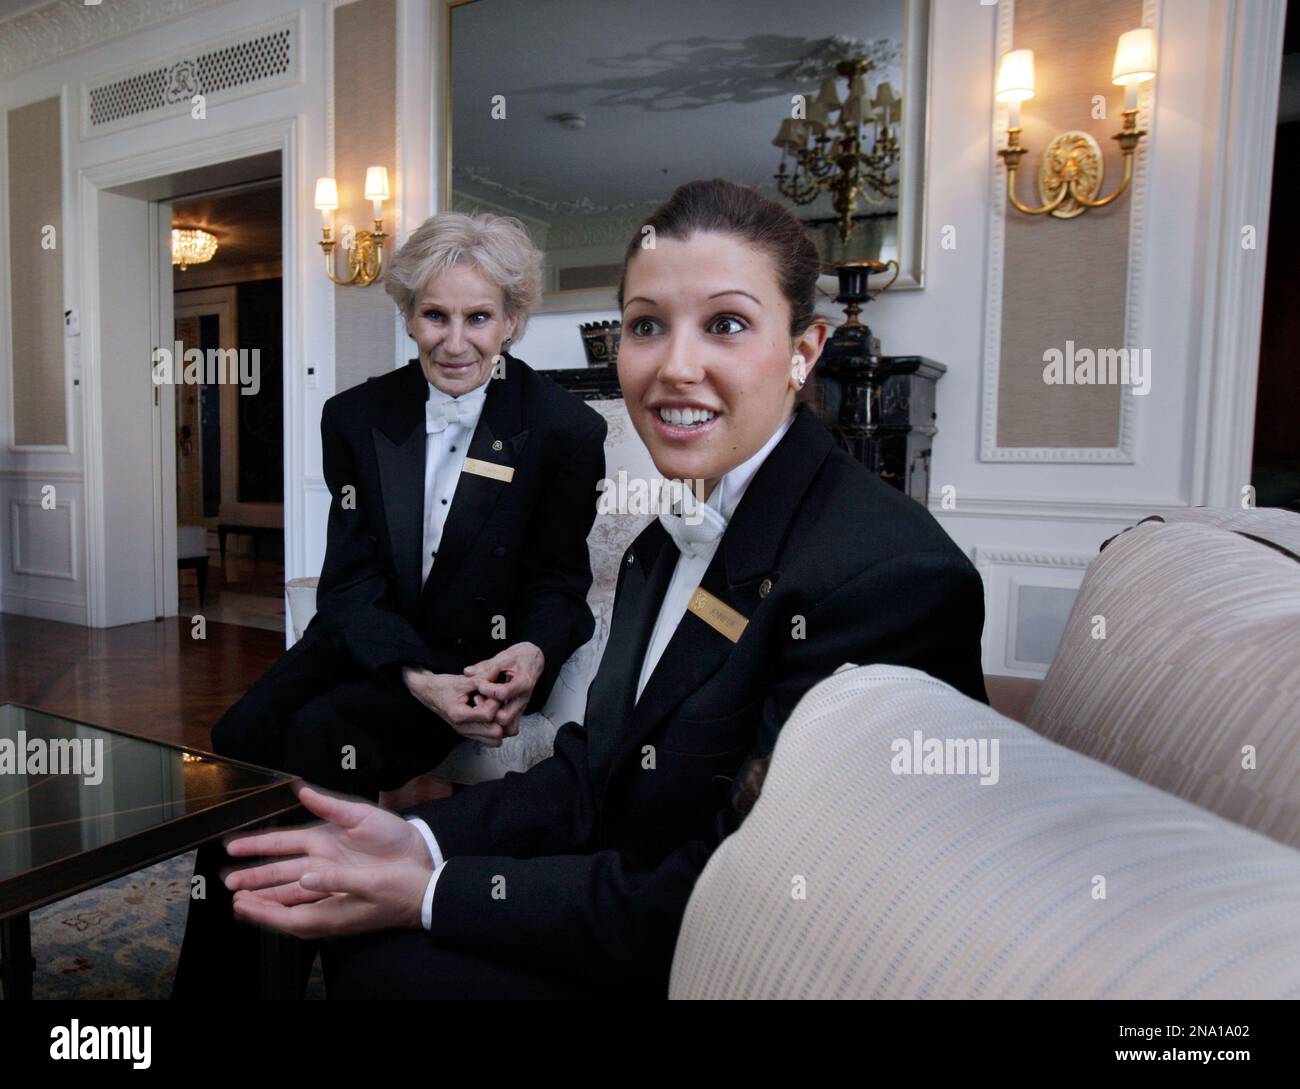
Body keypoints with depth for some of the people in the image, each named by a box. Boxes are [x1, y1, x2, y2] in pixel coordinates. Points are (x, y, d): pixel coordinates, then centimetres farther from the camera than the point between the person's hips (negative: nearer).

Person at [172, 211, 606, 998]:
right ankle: (212, 976, -3)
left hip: (484, 656, -3)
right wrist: (421, 681, -24)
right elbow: (352, 583, -5)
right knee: (241, 738, -22)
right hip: (366, 643, 4)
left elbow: (557, 585, -2)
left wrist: (532, 653, -27)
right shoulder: (358, 417, -1)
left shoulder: (567, 431, -9)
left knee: (325, 738, -28)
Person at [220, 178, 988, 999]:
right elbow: (593, 771, 3)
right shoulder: (671, 540, 2)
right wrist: (418, 840, -11)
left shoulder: (896, 577, -27)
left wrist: (432, 894, -18)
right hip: (636, 919, 7)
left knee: (385, 960, -9)